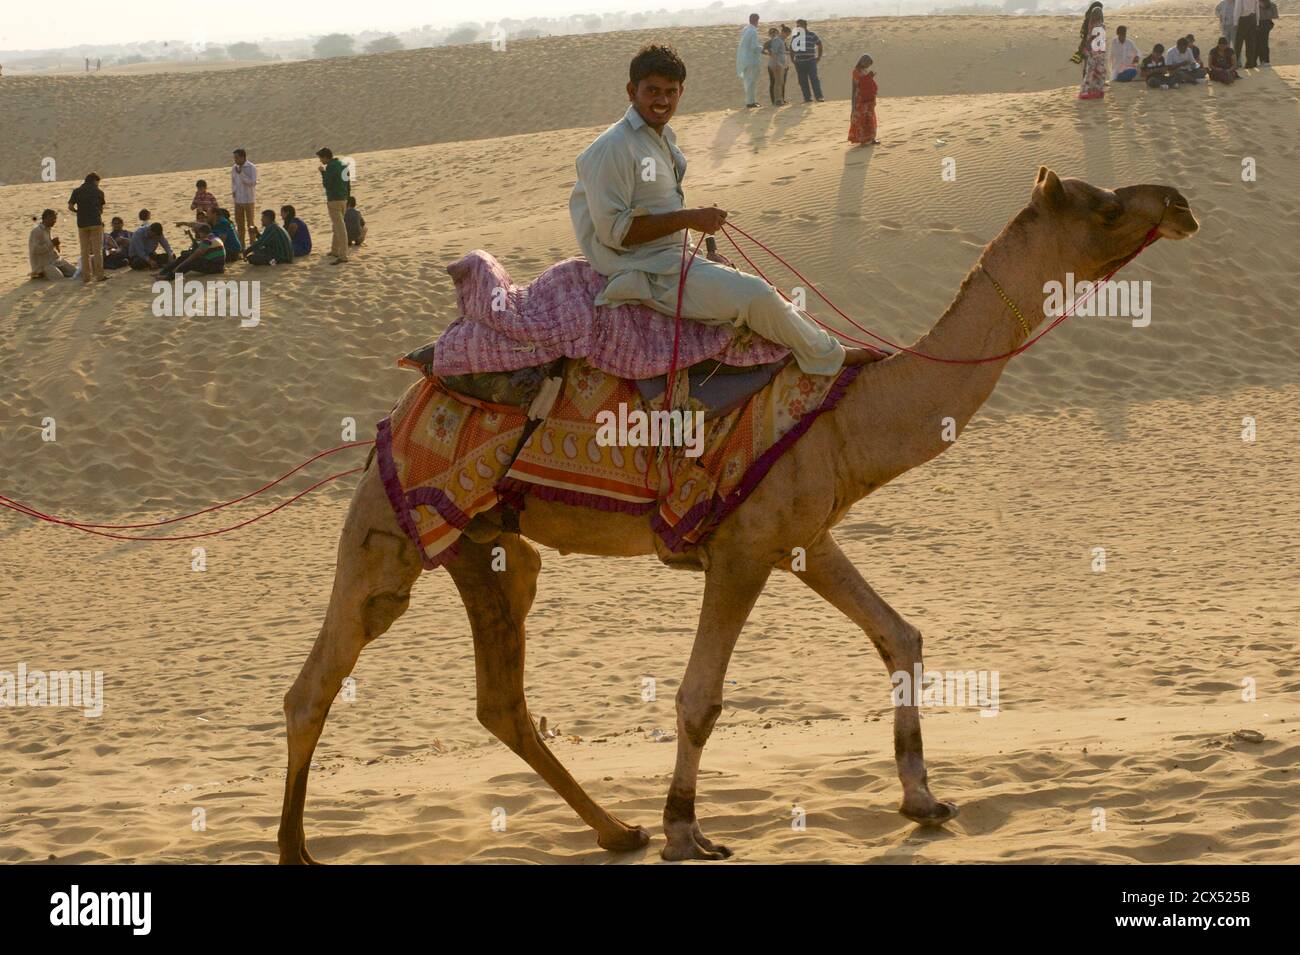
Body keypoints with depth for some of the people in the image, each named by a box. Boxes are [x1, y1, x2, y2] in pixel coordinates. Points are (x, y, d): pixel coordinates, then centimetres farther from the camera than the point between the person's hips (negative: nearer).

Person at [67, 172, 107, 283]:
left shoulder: (76, 191, 3)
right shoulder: (99, 192, 0)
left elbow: (70, 207, -4)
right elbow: (101, 209, 7)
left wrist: (79, 211, 14)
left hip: (82, 224, 2)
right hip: (96, 223, -2)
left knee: (85, 251, 8)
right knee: (97, 250, 2)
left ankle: (86, 276, 7)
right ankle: (99, 275, 0)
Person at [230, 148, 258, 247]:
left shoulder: (251, 168, -10)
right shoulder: (234, 168, 7)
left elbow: (252, 183, -16)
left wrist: (241, 173, -21)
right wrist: (233, 191, 2)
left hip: (248, 199, -5)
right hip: (237, 199, 5)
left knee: (250, 224, -2)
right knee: (239, 224, 9)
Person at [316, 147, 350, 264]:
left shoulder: (330, 167, -15)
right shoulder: (343, 164, 11)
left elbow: (326, 184, -17)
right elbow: (348, 184, 16)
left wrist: (323, 172, -5)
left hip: (334, 200, -9)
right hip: (343, 199, 9)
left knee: (339, 228, -10)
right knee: (336, 225, 22)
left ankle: (343, 256, -14)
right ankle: (335, 250, 33)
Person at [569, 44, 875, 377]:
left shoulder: (663, 138, 13)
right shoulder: (612, 149, -19)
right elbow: (613, 230, -22)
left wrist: (704, 257, 11)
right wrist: (689, 218, -21)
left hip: (674, 260, 11)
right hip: (647, 273, -11)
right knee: (756, 295, -16)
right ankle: (830, 358, 1)